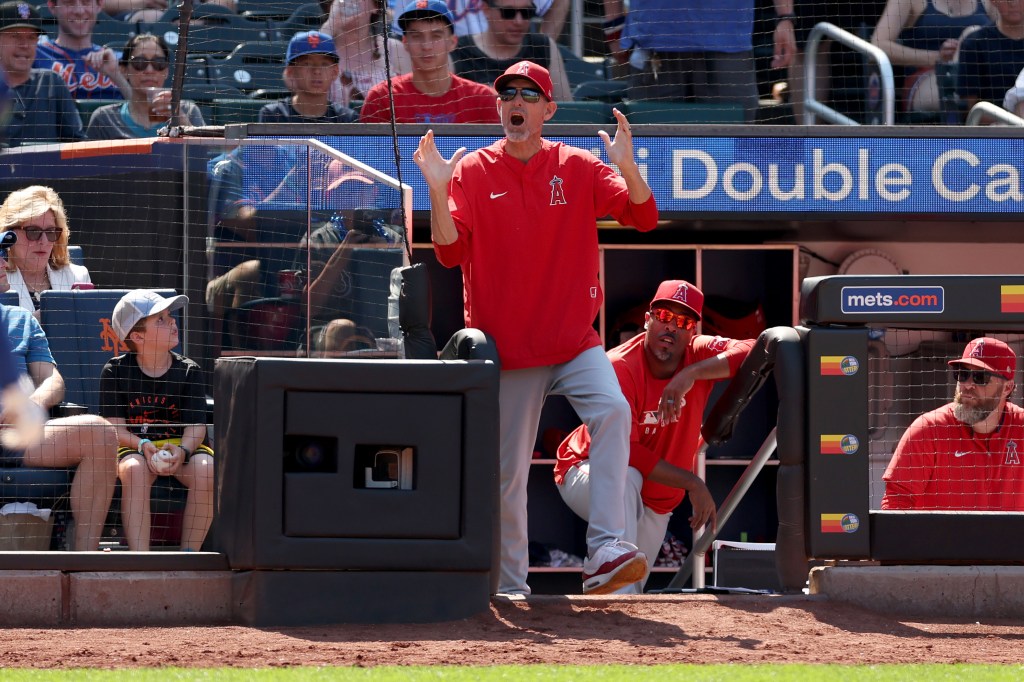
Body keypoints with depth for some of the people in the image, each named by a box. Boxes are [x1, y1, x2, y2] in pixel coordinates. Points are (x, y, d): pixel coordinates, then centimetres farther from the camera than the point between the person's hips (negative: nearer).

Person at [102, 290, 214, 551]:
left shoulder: (188, 371, 2)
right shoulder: (116, 371, -1)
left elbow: (196, 427, -6)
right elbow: (116, 429, -5)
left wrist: (182, 451, -28)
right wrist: (144, 446, -26)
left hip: (180, 445, 2)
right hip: (135, 447, -1)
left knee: (206, 470, -31)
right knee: (134, 469, -37)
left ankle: (189, 554, -21)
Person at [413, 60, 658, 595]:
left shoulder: (579, 168, 3)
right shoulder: (472, 172, 1)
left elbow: (643, 218, -8)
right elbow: (451, 253, -8)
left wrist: (627, 167, -27)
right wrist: (438, 191, -23)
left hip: (575, 343, 0)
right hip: (507, 346, 0)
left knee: (612, 411, -28)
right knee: (507, 472, 4)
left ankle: (605, 551, -33)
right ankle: (510, 587, 19)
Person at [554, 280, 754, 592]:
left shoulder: (699, 356, -13)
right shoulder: (619, 368, -27)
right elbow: (625, 452, -32)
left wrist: (692, 374, -43)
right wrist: (692, 483, -33)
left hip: (656, 504, 5)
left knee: (632, 588, 9)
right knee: (624, 478, -40)